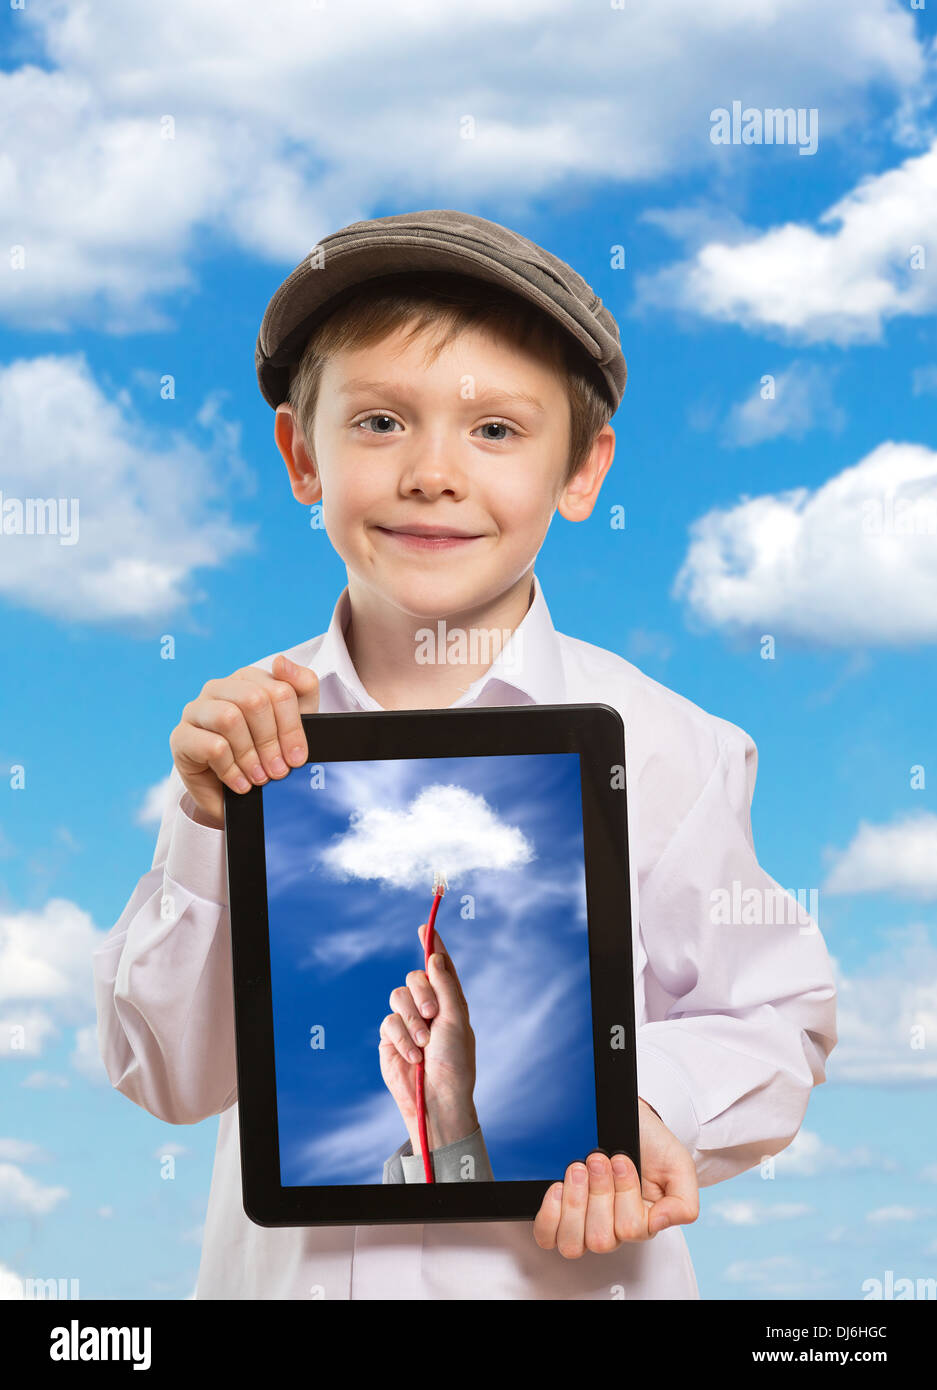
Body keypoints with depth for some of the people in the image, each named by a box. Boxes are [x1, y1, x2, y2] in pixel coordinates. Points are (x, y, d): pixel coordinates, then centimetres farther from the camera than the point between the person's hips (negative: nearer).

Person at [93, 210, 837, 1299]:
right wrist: (213, 827, -19)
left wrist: (643, 1102, -21)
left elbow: (777, 1023, -4)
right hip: (283, 1264, 2)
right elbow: (169, 1078, -7)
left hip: (559, 1274, -1)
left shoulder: (664, 749, -14)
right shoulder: (247, 726, -9)